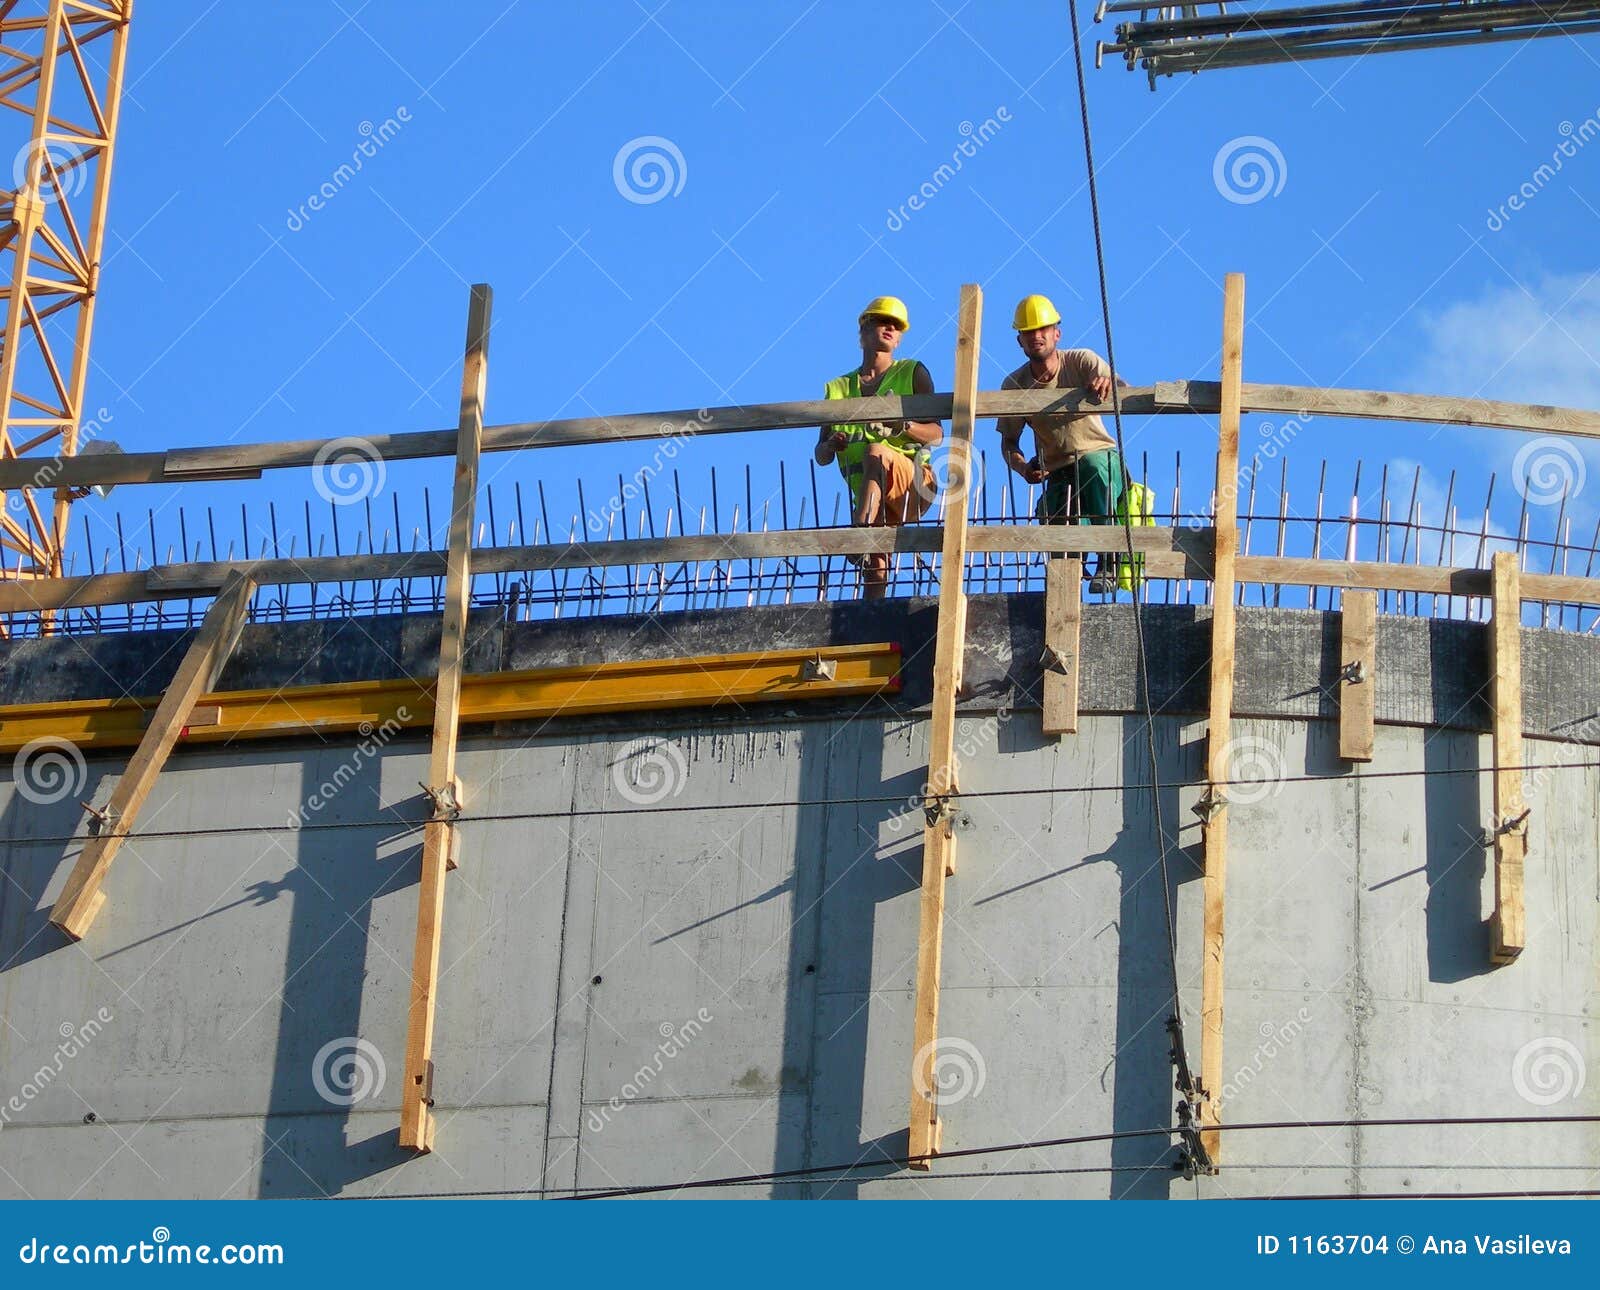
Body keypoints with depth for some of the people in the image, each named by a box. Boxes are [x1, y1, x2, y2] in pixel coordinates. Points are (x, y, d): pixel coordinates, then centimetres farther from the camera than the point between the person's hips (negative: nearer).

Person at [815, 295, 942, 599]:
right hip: (868, 494, 3)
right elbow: (821, 456, 17)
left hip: (913, 483, -3)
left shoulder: (912, 373, 13)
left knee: (875, 452, -34)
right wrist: (832, 445, -8)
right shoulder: (838, 389, 20)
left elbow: (936, 435, 2)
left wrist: (901, 425, -18)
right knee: (875, 571, -18)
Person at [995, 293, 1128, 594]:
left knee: (1093, 464, -40)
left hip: (1102, 459, -2)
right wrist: (1022, 467, -22)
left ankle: (1109, 562, -34)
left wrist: (1108, 385, -49)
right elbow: (1008, 441, 1)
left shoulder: (1081, 361, -10)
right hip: (1057, 474, 2)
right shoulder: (1014, 385, -4)